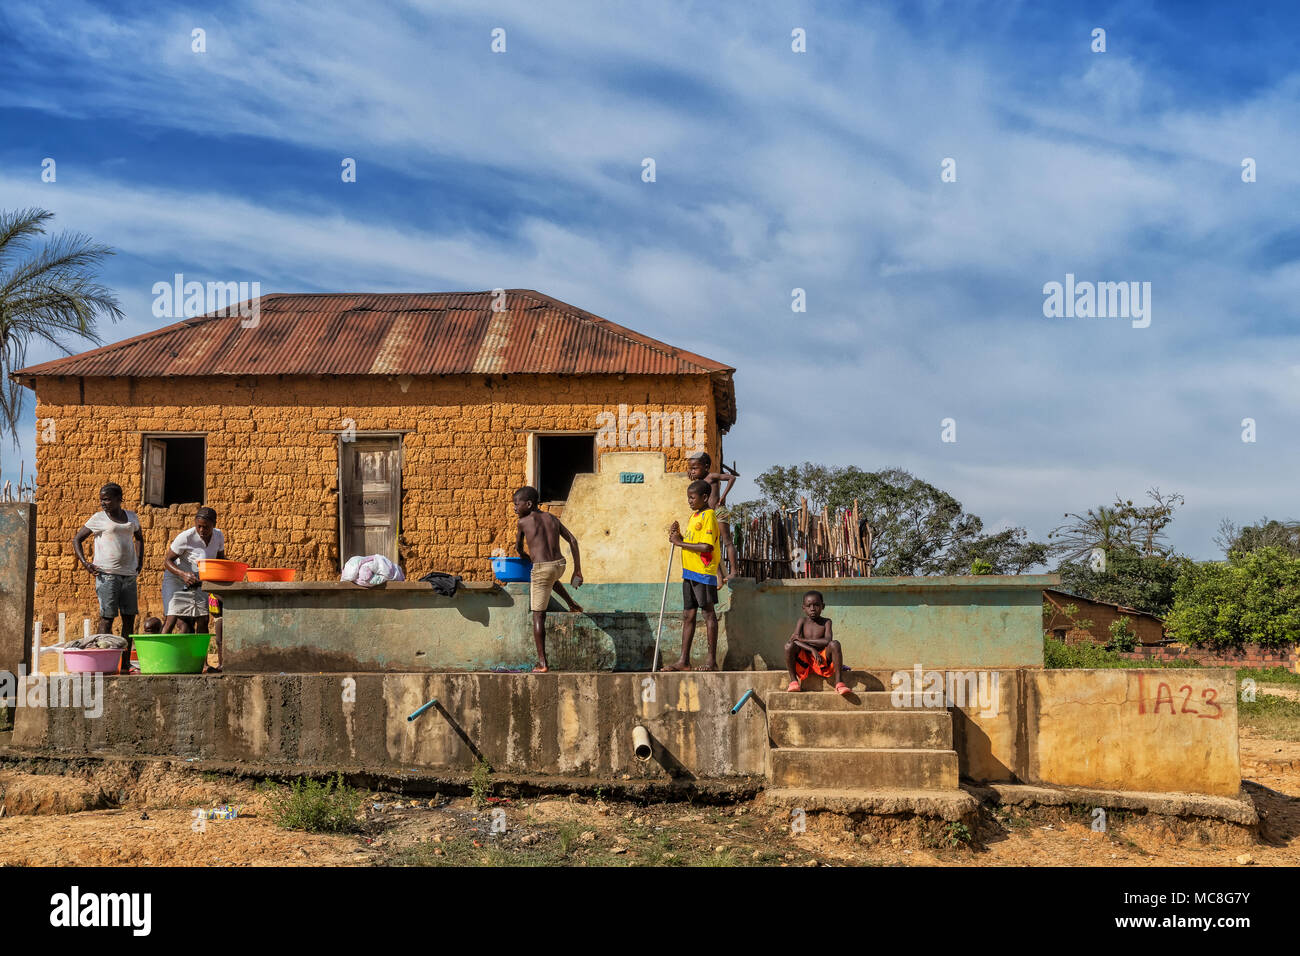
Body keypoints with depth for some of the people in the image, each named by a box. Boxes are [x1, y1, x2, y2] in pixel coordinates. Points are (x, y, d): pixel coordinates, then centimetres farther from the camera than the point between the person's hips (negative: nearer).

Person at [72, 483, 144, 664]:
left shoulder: (132, 517, 12)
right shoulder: (98, 518, 0)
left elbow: (139, 538, 29)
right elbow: (76, 539, 5)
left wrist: (140, 562, 17)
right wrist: (85, 563, -7)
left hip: (129, 575, 5)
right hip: (107, 574, -4)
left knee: (129, 618, 4)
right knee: (107, 617, -6)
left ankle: (126, 661, 9)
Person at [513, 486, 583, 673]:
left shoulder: (523, 521, -2)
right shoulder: (552, 518, 12)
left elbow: (518, 547, 12)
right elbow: (573, 541, 8)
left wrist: (524, 557, 35)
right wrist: (577, 570, 11)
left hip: (542, 569, -6)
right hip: (559, 565, 6)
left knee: (538, 616, 1)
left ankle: (542, 663, 0)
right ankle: (571, 603, 49)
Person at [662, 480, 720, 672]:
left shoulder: (708, 516, -12)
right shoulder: (694, 515, 17)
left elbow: (706, 546, -22)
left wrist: (680, 542, -15)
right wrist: (678, 536, 3)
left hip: (704, 572, -9)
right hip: (689, 571, 9)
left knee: (708, 613, -3)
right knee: (688, 615, 9)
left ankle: (711, 660, 2)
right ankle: (684, 660, 12)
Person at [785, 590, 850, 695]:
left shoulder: (826, 622, -3)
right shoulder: (802, 621, 1)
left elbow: (827, 641, -20)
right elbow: (796, 640, -13)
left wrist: (802, 639, -18)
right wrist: (812, 650, -28)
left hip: (822, 661, -1)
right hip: (804, 661, 1)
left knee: (835, 644, -28)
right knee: (789, 647, -27)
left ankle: (838, 682, -29)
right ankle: (793, 680, -15)